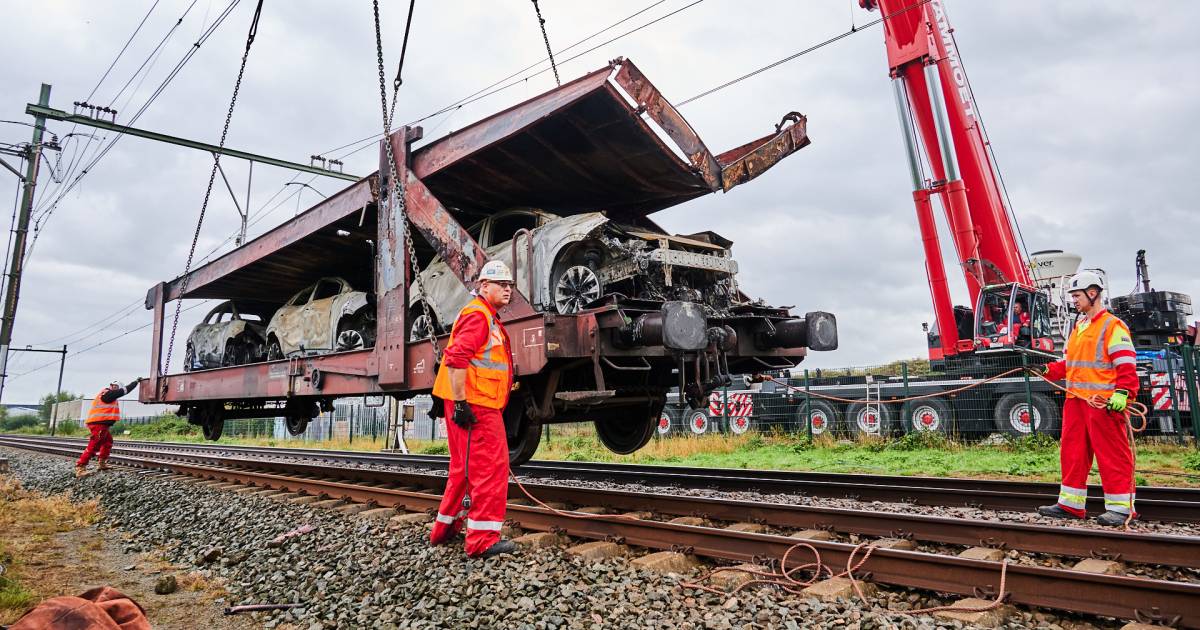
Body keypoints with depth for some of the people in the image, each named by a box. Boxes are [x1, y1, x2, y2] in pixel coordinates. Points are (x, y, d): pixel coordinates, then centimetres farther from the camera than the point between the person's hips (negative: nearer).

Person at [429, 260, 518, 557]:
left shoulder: (489, 318, 22)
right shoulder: (477, 315, -12)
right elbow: (455, 359, -23)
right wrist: (460, 403, -25)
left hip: (478, 405, 11)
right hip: (472, 405, -11)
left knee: (465, 468, 18)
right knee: (490, 467, -7)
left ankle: (445, 529, 30)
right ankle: (483, 539, -2)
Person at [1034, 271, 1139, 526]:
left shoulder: (1112, 326, -7)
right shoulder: (1079, 327, 19)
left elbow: (1126, 364, -14)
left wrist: (1122, 392, -24)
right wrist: (1049, 370, 8)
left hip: (1103, 402, -9)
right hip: (1075, 400, 9)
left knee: (1112, 454, -2)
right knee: (1072, 452, 10)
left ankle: (1120, 507, 8)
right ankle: (1071, 504, 17)